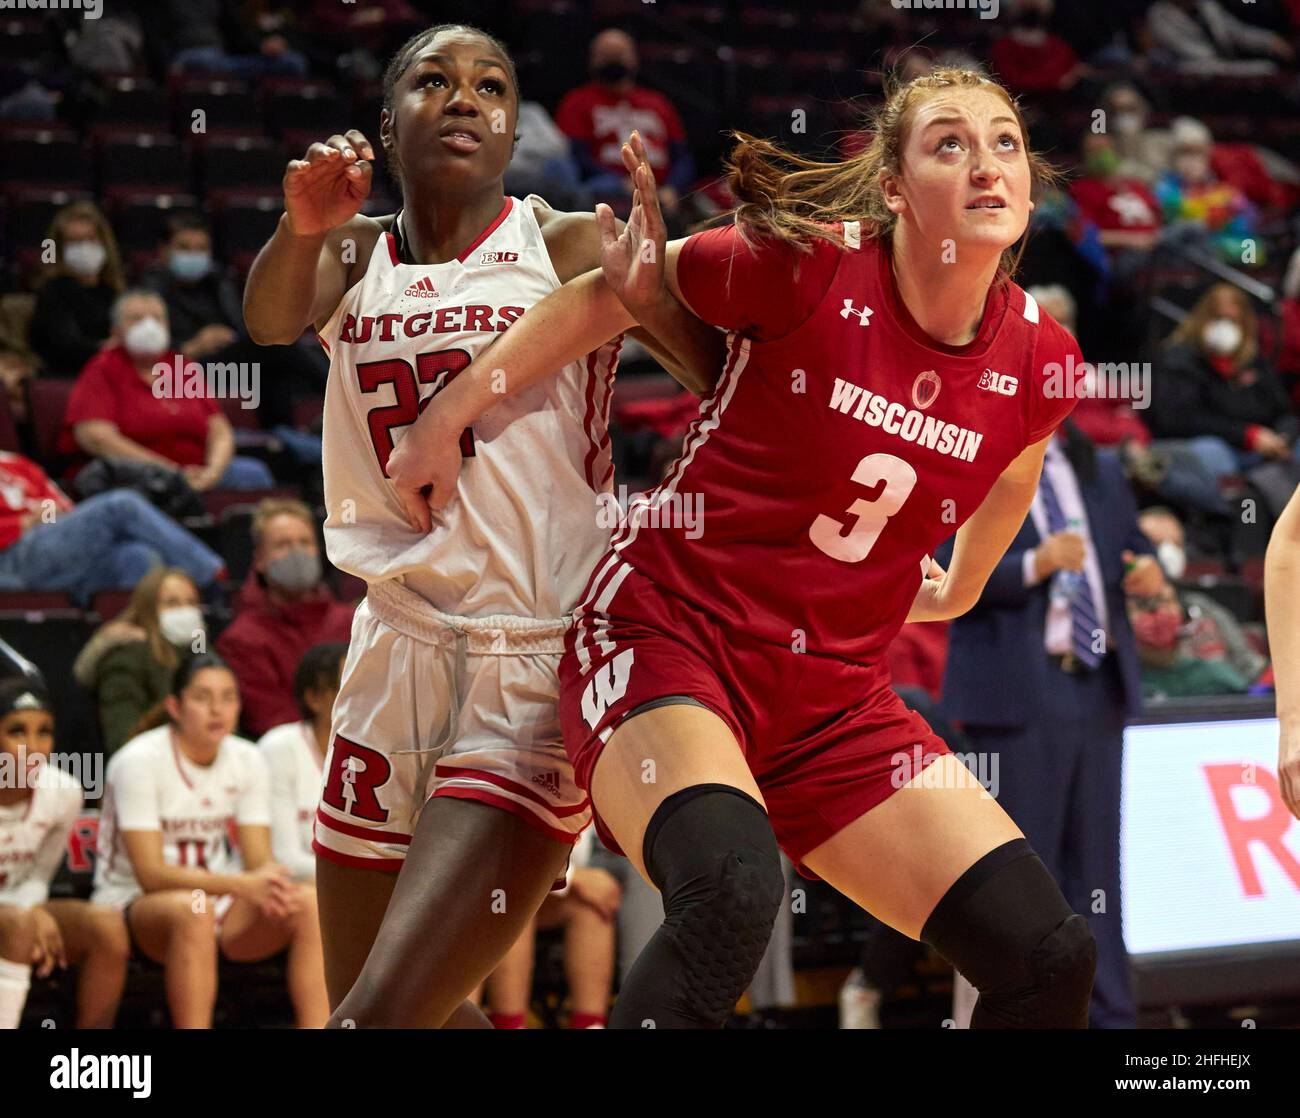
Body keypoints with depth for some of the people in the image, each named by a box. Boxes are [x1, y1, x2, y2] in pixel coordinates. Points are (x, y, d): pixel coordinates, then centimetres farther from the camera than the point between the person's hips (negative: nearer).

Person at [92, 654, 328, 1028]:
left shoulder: (247, 761, 3)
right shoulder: (139, 760, -15)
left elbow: (259, 860, 0)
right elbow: (150, 874, -21)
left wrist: (272, 881, -26)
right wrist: (242, 885, -32)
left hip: (216, 897, 5)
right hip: (134, 902, -5)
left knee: (310, 903, -21)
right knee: (193, 908, -40)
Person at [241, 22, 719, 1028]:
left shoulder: (570, 248, -1)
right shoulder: (353, 258, 11)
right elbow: (272, 319, -11)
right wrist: (304, 227, -34)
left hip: (536, 671, -5)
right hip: (399, 652, 6)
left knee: (381, 1015, -17)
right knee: (391, 1003, 16)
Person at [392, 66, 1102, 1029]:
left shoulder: (1039, 360, -1)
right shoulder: (812, 264, -14)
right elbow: (608, 297, 0)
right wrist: (446, 416, 2)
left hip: (836, 702, 5)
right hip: (670, 632, -5)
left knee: (1050, 956, -8)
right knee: (732, 885, -37)